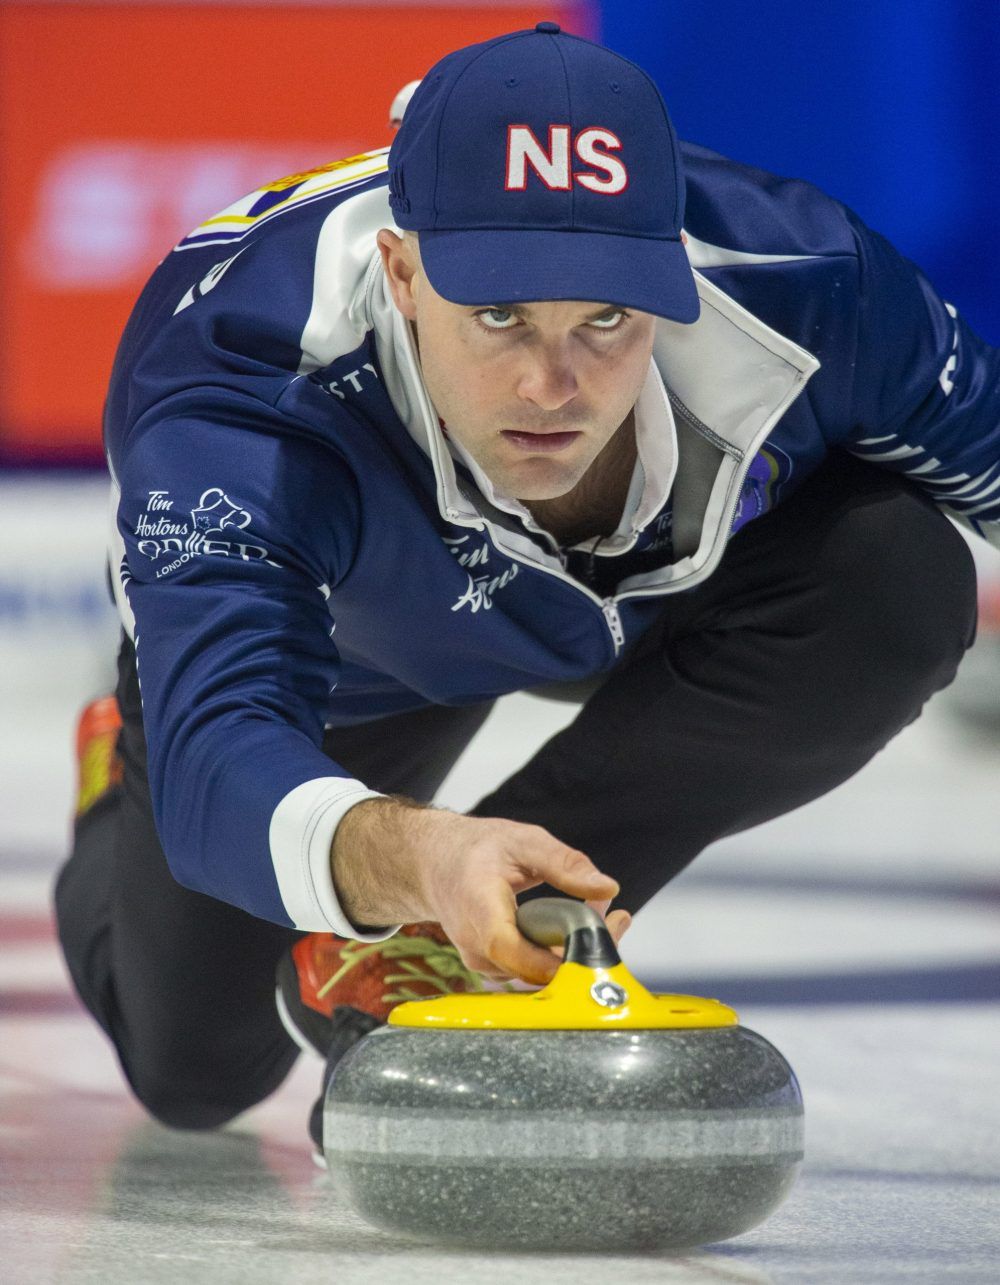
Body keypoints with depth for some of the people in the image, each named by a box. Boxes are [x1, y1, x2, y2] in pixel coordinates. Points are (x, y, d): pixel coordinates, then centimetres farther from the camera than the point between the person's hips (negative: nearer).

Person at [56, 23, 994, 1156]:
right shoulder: (238, 382, -47)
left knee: (898, 582, -31)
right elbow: (222, 767, -60)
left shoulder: (801, 285, -41)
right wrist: (415, 855, -80)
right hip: (356, 656, -1)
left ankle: (425, 954, -20)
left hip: (674, 586, 1)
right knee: (196, 1075, 10)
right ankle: (123, 794, 47)